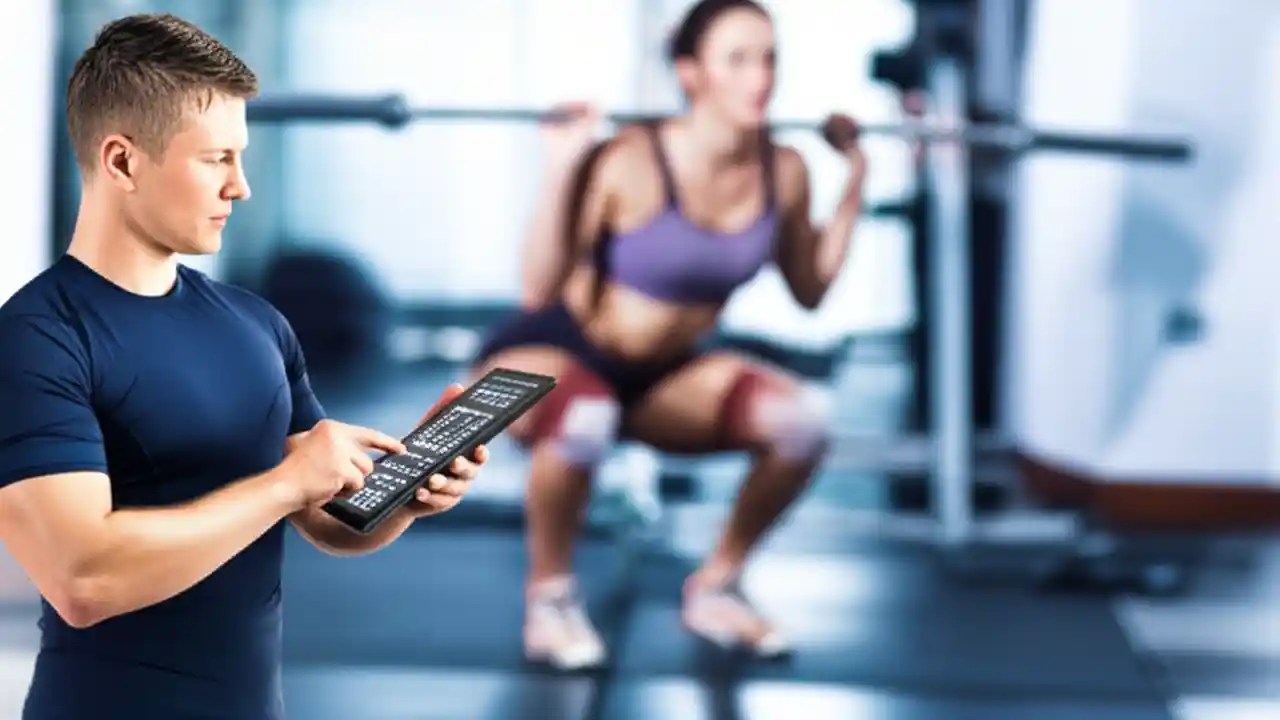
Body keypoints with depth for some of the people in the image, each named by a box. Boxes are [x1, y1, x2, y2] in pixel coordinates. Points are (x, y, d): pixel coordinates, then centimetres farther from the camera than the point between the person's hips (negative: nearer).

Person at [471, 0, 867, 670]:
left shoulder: (783, 171, -8)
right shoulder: (631, 163, -25)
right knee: (583, 419, -42)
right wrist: (561, 170, -32)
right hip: (549, 356, -5)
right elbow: (538, 292, -24)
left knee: (803, 415, -20)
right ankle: (549, 595, -13)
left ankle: (715, 587, 3)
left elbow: (810, 290, 6)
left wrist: (854, 182, 1)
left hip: (664, 376, 5)